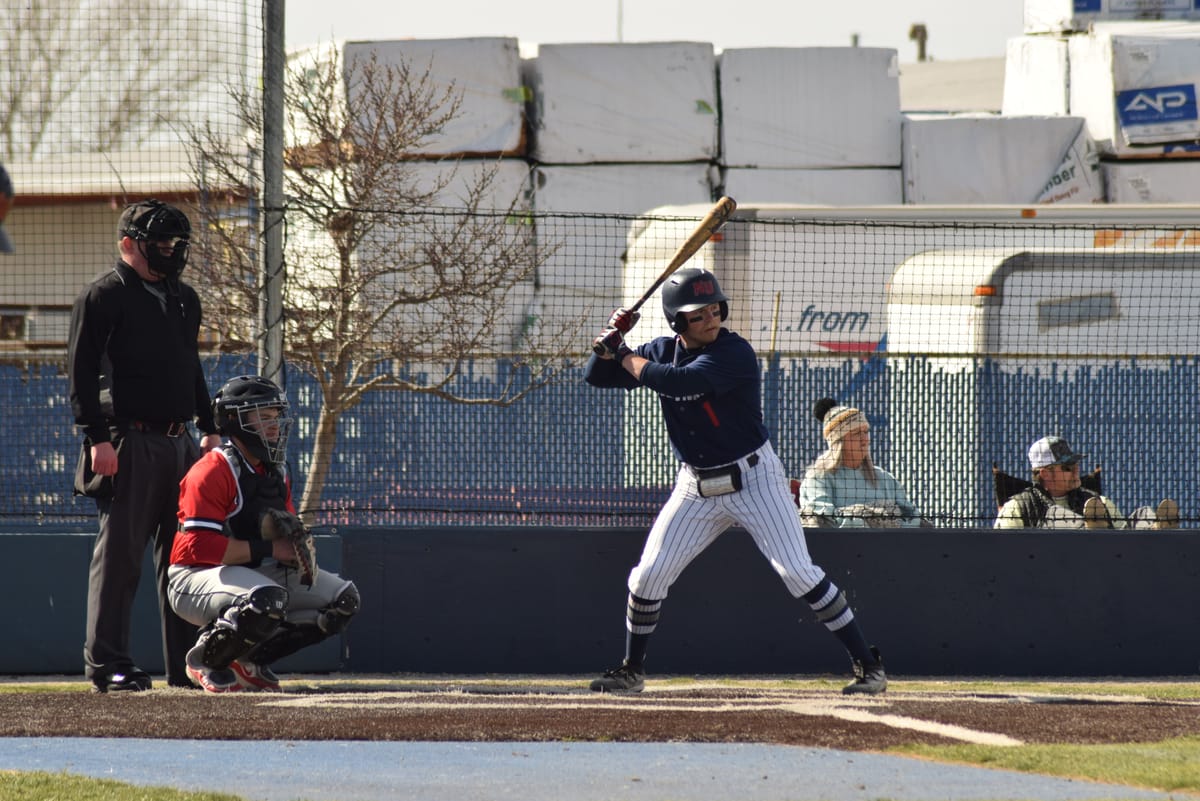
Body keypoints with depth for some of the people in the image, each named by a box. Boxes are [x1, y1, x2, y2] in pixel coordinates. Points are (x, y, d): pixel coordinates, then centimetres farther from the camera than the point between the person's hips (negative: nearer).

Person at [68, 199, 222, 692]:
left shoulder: (184, 299, 19)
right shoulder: (104, 297, -5)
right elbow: (81, 371, -10)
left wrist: (208, 428, 19)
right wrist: (97, 438, -17)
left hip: (179, 444, 8)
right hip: (128, 443, -8)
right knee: (120, 552, -8)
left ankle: (186, 662, 13)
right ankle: (107, 663, -6)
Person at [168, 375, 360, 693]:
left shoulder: (277, 472, 13)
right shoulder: (214, 471, -16)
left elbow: (287, 533, 19)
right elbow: (201, 546, -25)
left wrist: (299, 547, -7)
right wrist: (268, 550, -22)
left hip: (257, 572, 9)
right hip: (196, 578, -9)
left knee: (343, 599, 1)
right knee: (266, 599, -39)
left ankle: (250, 660, 5)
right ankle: (205, 660, -12)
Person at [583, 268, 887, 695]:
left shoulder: (734, 353, -19)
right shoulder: (663, 351, 1)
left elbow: (680, 383, -33)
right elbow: (596, 376, 7)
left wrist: (624, 355, -20)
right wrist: (611, 342, -14)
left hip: (753, 479, -5)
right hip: (697, 488, 5)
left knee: (799, 573, -11)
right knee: (649, 576, 1)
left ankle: (868, 663, -6)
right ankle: (632, 670, 19)